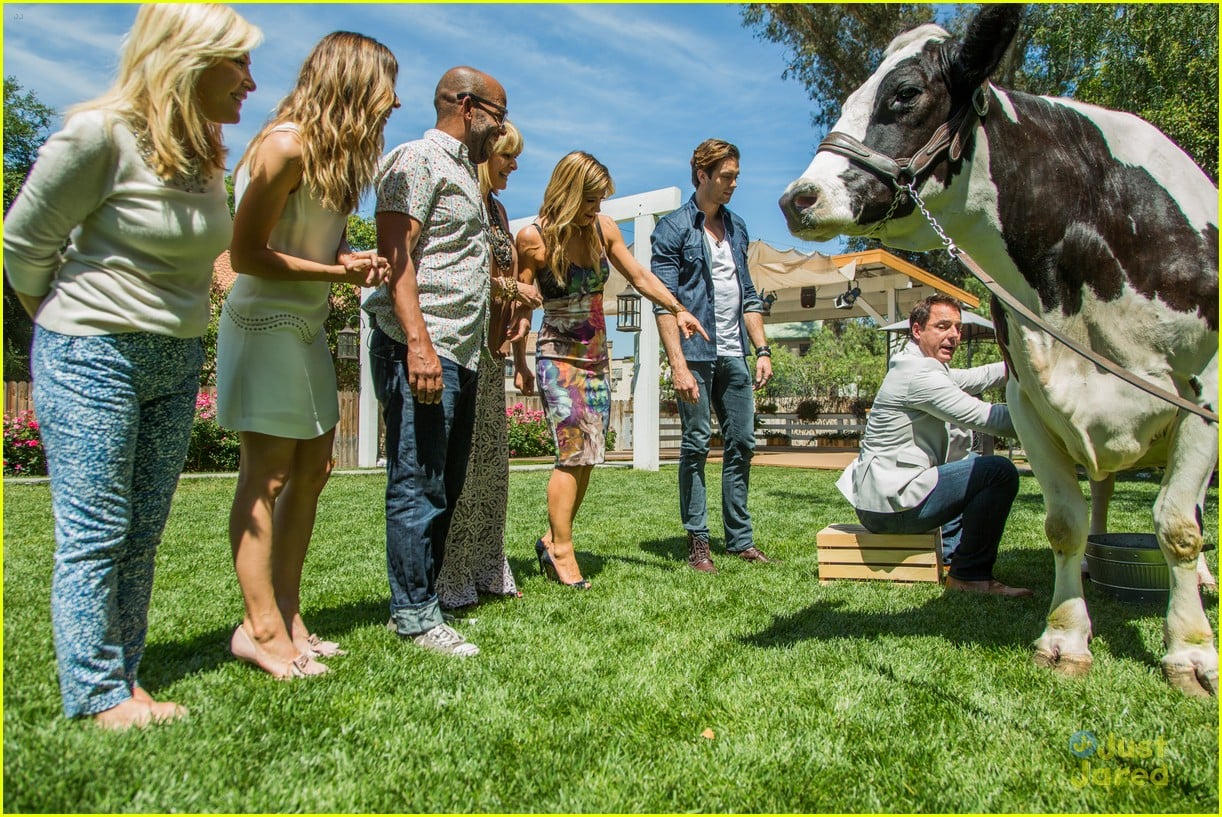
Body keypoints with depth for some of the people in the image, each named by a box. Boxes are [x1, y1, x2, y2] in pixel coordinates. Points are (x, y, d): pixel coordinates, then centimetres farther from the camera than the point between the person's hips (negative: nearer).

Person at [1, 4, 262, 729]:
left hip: (176, 362, 7)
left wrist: (177, 327, 14)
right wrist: (66, 317, 7)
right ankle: (100, 695, 12)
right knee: (95, 534, 1)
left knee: (142, 536, 10)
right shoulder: (102, 135, -14)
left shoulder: (206, 151, 8)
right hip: (92, 357, -7)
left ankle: (126, 679, 21)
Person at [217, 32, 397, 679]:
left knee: (311, 471, 8)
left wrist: (354, 260, -5)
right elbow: (246, 254, -16)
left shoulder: (333, 153, 13)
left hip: (307, 328, 9)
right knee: (268, 474, -7)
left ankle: (286, 615, 17)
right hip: (265, 324, -9)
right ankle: (261, 629, 1)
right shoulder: (286, 146, -14)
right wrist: (340, 273, -14)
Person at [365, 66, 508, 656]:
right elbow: (394, 253, -15)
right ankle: (415, 616, 4)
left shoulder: (464, 172, 25)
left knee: (445, 487, 12)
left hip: (458, 355, 10)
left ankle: (418, 601, 23)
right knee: (418, 486, -5)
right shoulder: (418, 160, -4)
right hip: (419, 350, -10)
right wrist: (418, 344, -23)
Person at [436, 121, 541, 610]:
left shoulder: (497, 210, 22)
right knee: (460, 458, -7)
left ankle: (487, 569, 18)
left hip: (493, 351, 9)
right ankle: (450, 581, 1)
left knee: (491, 460, 9)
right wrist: (511, 290, -7)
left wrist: (519, 358, 18)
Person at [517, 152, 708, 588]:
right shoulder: (534, 238, -10)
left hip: (596, 356, 6)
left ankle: (552, 540, 16)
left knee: (587, 456, 4)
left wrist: (678, 310, 2)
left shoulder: (602, 228, 4)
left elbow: (639, 276, 12)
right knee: (576, 451, -12)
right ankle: (561, 550, -2)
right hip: (559, 357, -6)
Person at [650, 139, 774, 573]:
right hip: (696, 353, -6)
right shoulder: (673, 228, -2)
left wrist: (762, 349, 11)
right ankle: (697, 541, 8)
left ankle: (740, 539, 17)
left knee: (742, 443, 7)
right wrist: (678, 365, -18)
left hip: (733, 355, 6)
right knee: (696, 445, -2)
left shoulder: (737, 228, 17)